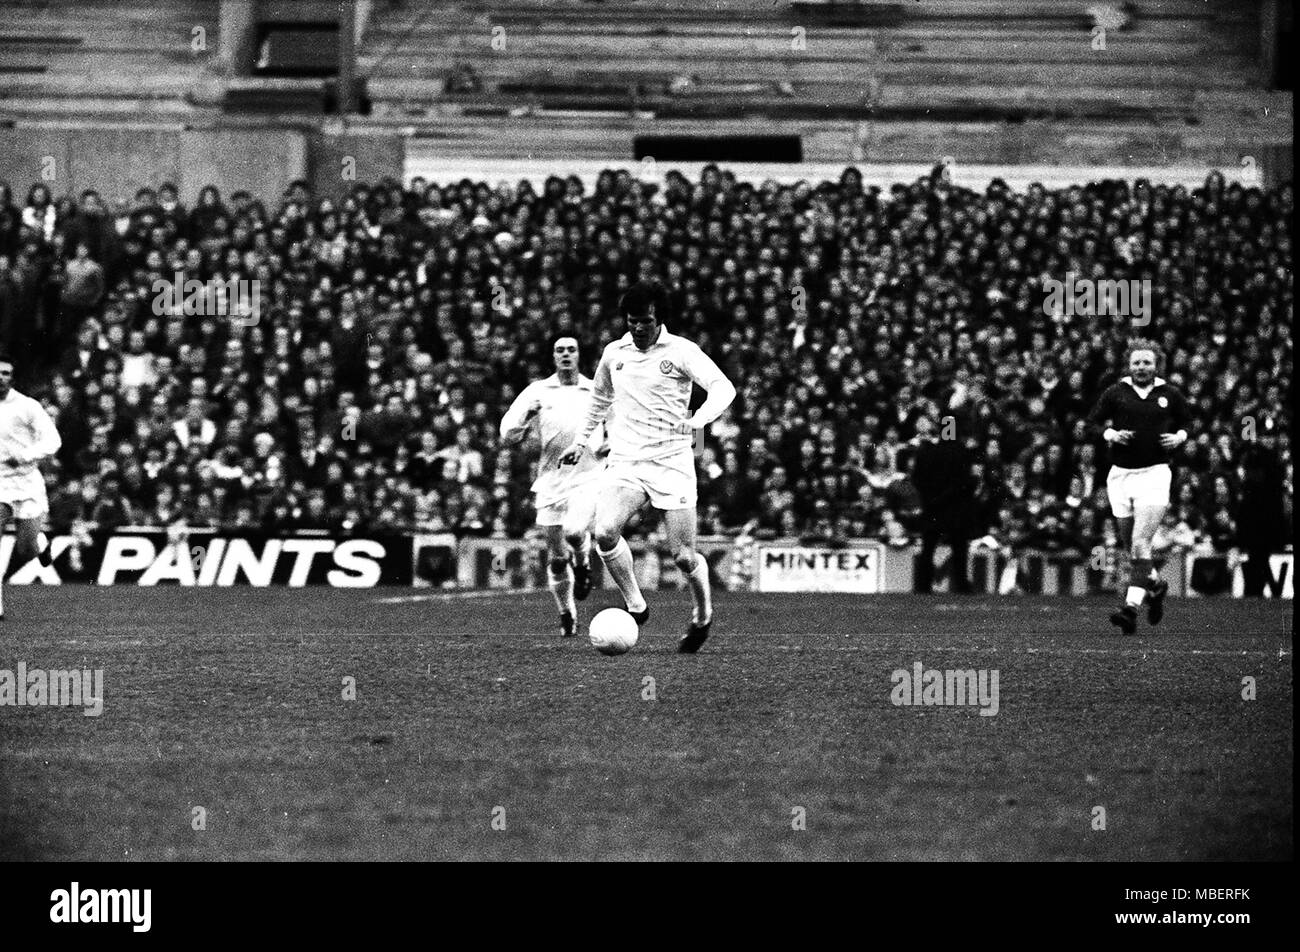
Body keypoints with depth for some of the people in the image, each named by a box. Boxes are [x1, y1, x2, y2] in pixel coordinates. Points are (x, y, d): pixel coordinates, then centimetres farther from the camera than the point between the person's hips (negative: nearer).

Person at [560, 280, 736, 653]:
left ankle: (703, 615, 26)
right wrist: (583, 441, 33)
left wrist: (699, 419, -33)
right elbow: (600, 398, 29)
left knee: (684, 557, -3)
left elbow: (723, 388, -15)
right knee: (605, 531, -23)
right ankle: (635, 606, -5)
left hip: (673, 464, -3)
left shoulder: (681, 352, -5)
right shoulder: (614, 354, 10)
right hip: (625, 462, 3)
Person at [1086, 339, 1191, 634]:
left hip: (1154, 474, -3)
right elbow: (1092, 424, 8)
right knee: (1129, 545, 9)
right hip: (1120, 474, 3)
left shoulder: (1170, 394, 4)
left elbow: (1187, 422, 17)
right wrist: (1110, 434, -11)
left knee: (1140, 541, -16)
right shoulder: (1115, 393, 4)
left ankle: (1131, 607, -22)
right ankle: (1155, 585, 38)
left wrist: (1178, 437, -4)